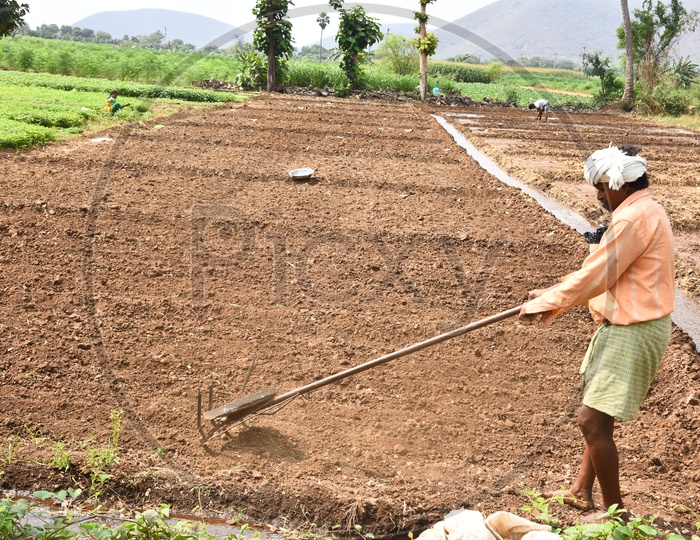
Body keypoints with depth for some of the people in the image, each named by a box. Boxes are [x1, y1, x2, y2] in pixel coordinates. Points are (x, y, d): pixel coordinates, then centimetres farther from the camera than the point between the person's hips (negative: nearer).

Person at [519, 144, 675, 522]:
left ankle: (615, 512, 7)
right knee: (599, 415, 20)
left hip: (635, 332, -11)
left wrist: (545, 303, -10)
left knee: (592, 420, -7)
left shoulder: (635, 217, -20)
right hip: (623, 326, 11)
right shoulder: (641, 212, 15)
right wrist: (550, 294, 11)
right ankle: (581, 491, 34)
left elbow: (594, 277, -20)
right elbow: (599, 273, 16)